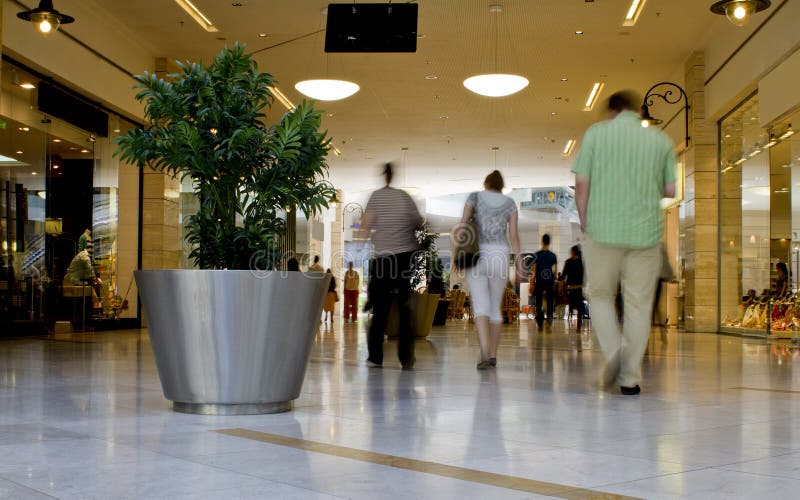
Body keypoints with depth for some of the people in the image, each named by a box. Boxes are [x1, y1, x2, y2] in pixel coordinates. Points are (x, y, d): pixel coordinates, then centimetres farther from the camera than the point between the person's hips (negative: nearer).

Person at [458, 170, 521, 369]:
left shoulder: (475, 197, 5)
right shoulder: (509, 203, 8)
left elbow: (462, 225, -3)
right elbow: (514, 235, 3)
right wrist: (519, 262, 5)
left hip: (476, 256, -2)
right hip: (500, 256, 2)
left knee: (480, 306, -7)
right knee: (495, 306, 13)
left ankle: (485, 353, -25)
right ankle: (493, 355, 14)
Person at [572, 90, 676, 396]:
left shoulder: (596, 133, 1)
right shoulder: (660, 140, 5)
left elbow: (581, 184, -3)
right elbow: (671, 191, 5)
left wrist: (584, 221, 9)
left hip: (602, 229, -1)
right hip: (646, 232, 1)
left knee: (600, 295, 16)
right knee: (638, 304, 8)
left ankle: (612, 351, -5)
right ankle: (630, 378, 10)